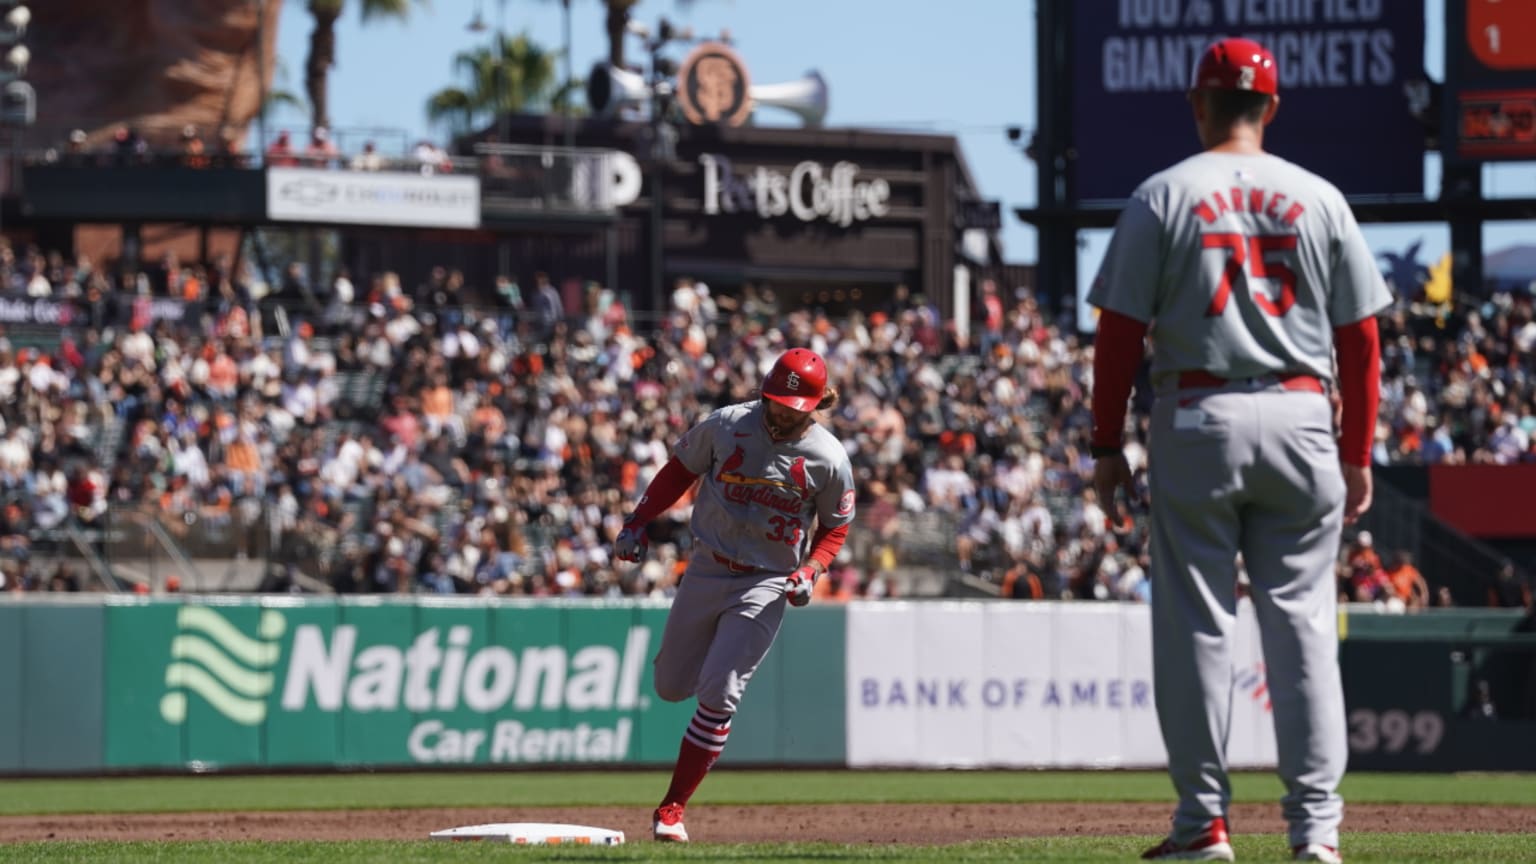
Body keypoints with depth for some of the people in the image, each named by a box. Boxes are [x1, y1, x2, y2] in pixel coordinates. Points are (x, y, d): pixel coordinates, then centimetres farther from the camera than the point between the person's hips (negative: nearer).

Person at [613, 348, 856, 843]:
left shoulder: (829, 461, -10)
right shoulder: (727, 426, -7)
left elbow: (835, 527, 4)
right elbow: (680, 468, 8)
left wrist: (810, 571, -13)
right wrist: (638, 521, -1)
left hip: (767, 583, -3)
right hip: (706, 570, 3)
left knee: (718, 694, -14)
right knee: (671, 686, 13)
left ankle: (672, 809, -7)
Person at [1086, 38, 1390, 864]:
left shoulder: (1163, 197, 0)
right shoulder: (1320, 200, 6)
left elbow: (1120, 332, -3)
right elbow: (1360, 337, 6)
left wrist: (1107, 446, 3)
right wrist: (1358, 453, 12)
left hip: (1197, 419, -2)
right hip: (1300, 420, 2)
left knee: (1195, 620, 3)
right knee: (1302, 619, 3)